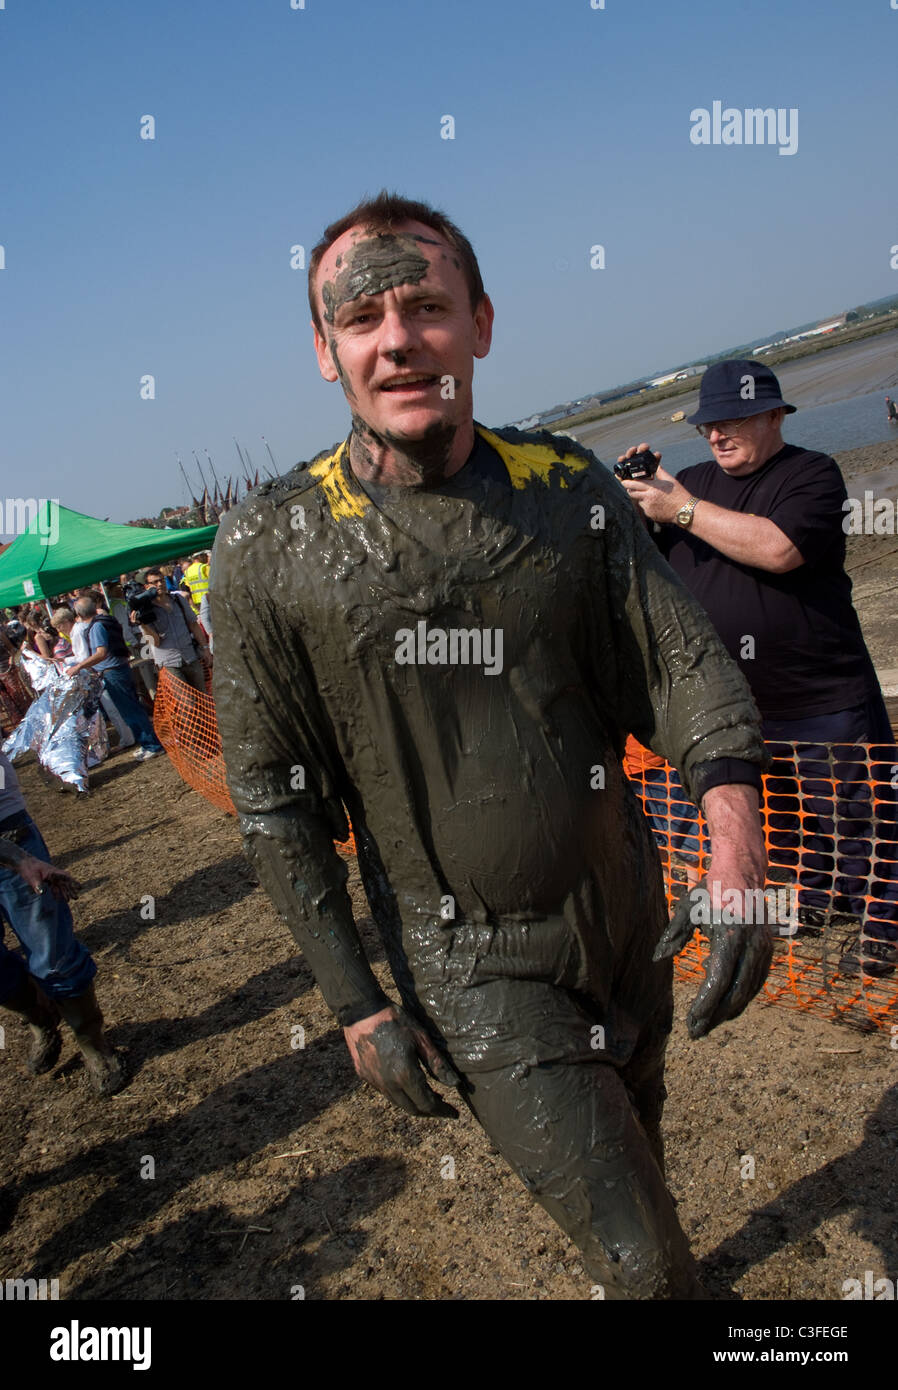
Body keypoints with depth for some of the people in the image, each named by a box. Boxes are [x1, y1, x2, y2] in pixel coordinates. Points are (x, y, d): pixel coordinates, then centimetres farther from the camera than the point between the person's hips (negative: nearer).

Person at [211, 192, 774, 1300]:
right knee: (641, 1263, 0)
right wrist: (356, 1005, -7)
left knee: (636, 1155, 27)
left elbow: (683, 659, -5)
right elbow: (274, 801, -8)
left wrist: (735, 845, -23)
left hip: (632, 921, 4)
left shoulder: (569, 486, -4)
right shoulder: (271, 548, -13)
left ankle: (658, 1264, 57)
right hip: (472, 968, -3)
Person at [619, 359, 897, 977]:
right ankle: (811, 896, 41)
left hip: (824, 699, -5)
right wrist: (634, 496, -7)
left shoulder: (811, 473, -8)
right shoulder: (695, 481, 9)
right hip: (730, 703, 5)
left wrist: (683, 509, -21)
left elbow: (778, 549, -26)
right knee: (777, 815, 19)